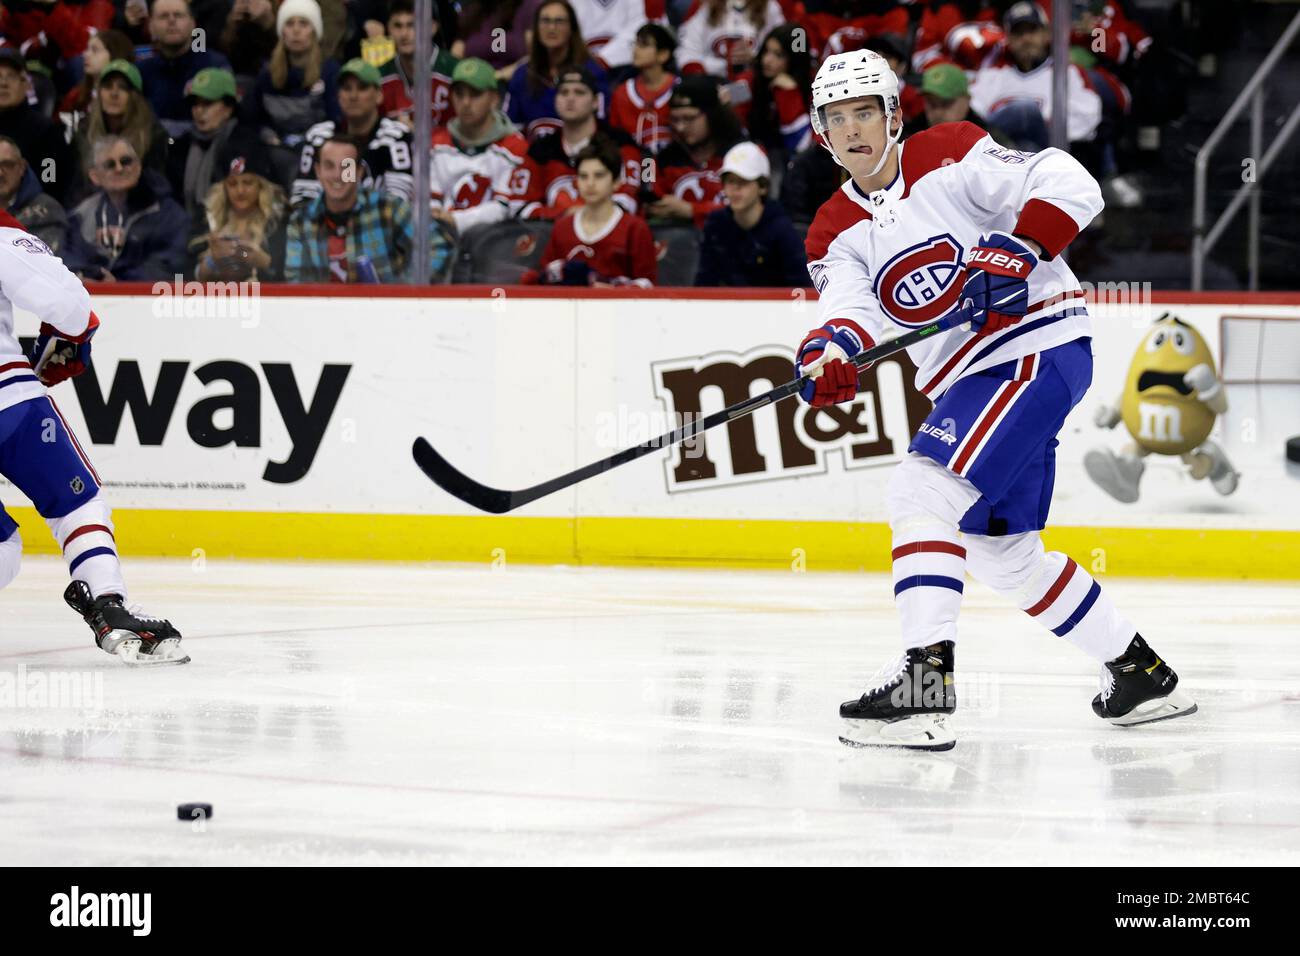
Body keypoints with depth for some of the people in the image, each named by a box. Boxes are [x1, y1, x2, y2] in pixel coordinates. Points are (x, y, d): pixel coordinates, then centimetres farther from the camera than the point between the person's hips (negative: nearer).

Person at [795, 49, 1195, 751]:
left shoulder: (950, 157, -6)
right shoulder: (836, 233, 10)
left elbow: (1070, 186, -12)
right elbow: (850, 308, -9)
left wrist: (1018, 251, -27)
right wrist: (830, 347, -32)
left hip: (1038, 347, -9)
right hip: (968, 378, 9)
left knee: (924, 491, -22)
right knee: (1003, 553, 14)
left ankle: (925, 678, -30)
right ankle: (1142, 673, 28)